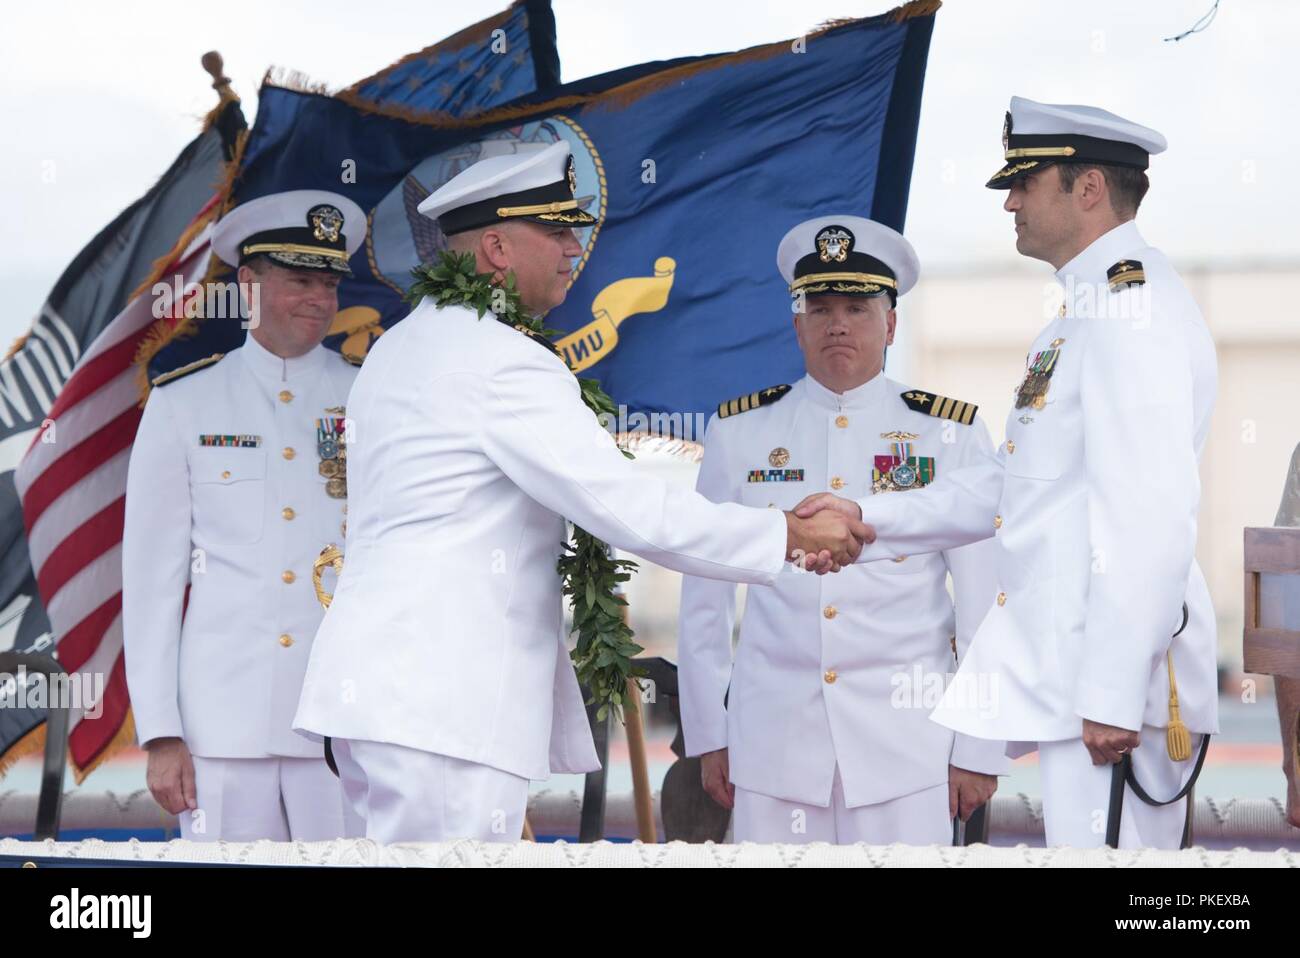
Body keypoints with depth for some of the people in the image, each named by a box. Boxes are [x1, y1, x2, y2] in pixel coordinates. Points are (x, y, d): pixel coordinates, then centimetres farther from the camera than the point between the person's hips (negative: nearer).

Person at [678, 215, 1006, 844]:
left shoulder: (951, 436, 4)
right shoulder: (738, 434, 8)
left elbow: (986, 607, 3)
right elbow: (705, 600, 11)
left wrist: (980, 750, 0)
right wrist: (708, 736, 8)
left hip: (907, 745, -1)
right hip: (772, 742, 1)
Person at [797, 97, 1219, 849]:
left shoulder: (1129, 303, -13)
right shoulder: (1093, 306, 21)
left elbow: (1152, 515, -21)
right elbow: (1014, 482, 24)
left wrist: (1112, 694, -24)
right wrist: (867, 519, 16)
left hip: (1113, 675, -10)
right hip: (1076, 671, 10)